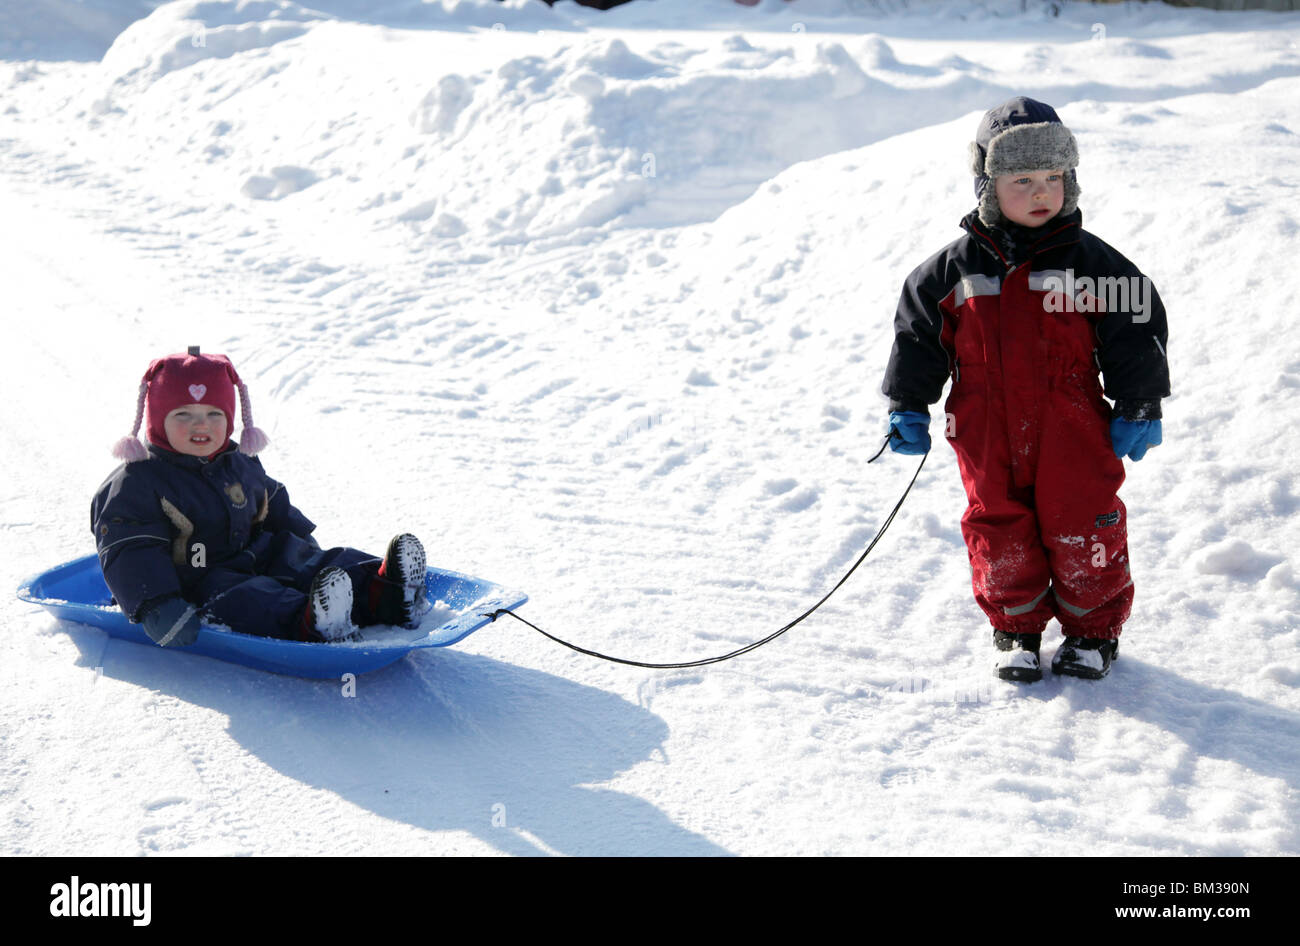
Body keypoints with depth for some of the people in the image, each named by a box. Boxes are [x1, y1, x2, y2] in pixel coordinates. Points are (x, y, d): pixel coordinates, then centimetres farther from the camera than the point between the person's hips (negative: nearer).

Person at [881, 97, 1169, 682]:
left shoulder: (1088, 260, -3)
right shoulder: (957, 267, -1)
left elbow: (1136, 330, 3)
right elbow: (917, 332, 8)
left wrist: (1139, 408, 2)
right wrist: (907, 408, 6)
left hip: (1071, 429, -1)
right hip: (986, 432, 1)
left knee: (1081, 529, 3)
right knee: (999, 532, 8)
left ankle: (1092, 629, 25)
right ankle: (1016, 629, 30)